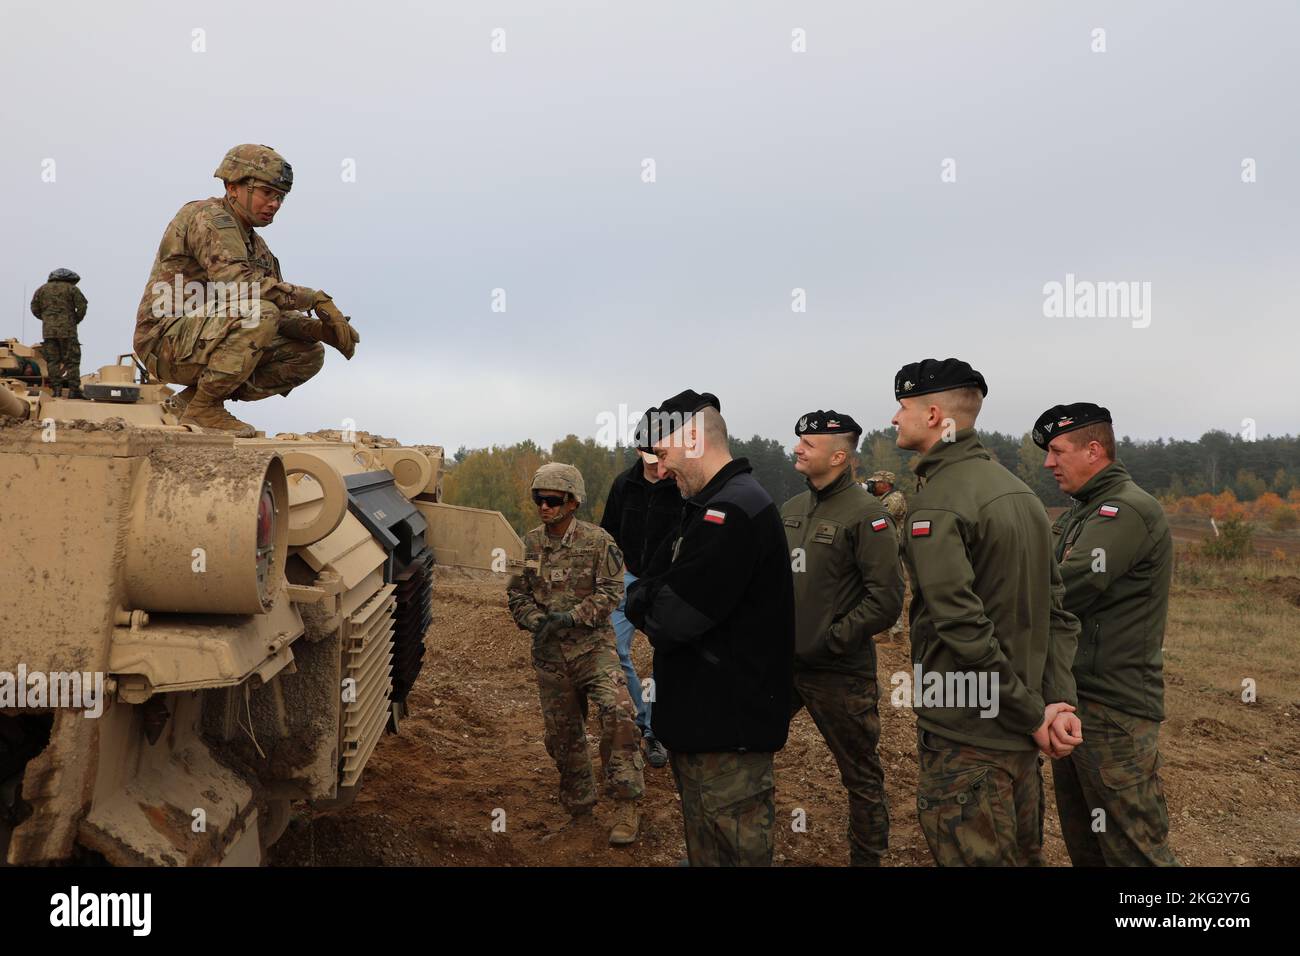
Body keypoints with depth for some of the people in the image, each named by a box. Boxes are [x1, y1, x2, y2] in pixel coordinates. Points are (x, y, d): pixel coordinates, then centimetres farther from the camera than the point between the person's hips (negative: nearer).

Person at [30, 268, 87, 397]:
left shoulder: (42, 289, 14)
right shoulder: (72, 288, 4)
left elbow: (35, 309, 11)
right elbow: (82, 307, -4)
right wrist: (75, 321, 9)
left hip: (48, 330, 3)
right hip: (67, 330, -3)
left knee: (53, 360, 6)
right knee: (72, 360, -1)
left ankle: (56, 389, 1)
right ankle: (73, 390, -6)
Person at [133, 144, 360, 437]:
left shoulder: (257, 246, 16)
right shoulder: (208, 217, -12)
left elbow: (280, 314, 11)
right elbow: (235, 282, -29)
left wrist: (322, 330, -10)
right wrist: (316, 299, -26)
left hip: (206, 343, 9)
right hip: (167, 342, -9)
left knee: (308, 355, 1)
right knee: (258, 313, -31)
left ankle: (192, 398, 2)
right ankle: (203, 408, -17)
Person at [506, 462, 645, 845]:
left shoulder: (597, 541, -7)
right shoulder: (529, 545, 4)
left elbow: (611, 593, -8)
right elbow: (516, 594, 10)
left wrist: (571, 616, -19)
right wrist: (536, 620, -9)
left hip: (592, 645, -4)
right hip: (549, 652, 4)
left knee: (617, 712, -26)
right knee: (562, 734, 11)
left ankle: (625, 805, -15)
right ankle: (578, 808, 30)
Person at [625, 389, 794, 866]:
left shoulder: (730, 511, -21)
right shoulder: (719, 504, 15)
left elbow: (672, 619, -23)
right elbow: (652, 582, 15)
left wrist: (641, 604, -4)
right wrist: (653, 606, -6)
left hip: (727, 725, -10)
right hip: (707, 716, 10)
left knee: (735, 849, 2)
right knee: (705, 847, 20)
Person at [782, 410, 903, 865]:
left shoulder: (866, 513, -14)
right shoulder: (792, 507, 8)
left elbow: (886, 600, -18)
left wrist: (829, 640, -17)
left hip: (839, 673, -7)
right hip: (781, 663, 7)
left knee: (861, 777, 10)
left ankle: (867, 858, 29)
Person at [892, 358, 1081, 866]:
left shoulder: (935, 503, -17)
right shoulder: (1017, 488, 10)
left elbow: (965, 628, -24)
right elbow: (1057, 608, 6)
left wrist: (1034, 714, -15)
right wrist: (1058, 699, -1)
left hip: (965, 736, -9)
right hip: (1020, 733, 9)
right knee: (1023, 853, 21)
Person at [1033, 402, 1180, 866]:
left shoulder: (1129, 510, -16)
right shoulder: (1082, 512, 16)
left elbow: (1065, 589, -25)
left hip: (1113, 708, -10)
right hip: (1073, 698, 10)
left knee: (1134, 848, -2)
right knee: (1082, 842, 19)